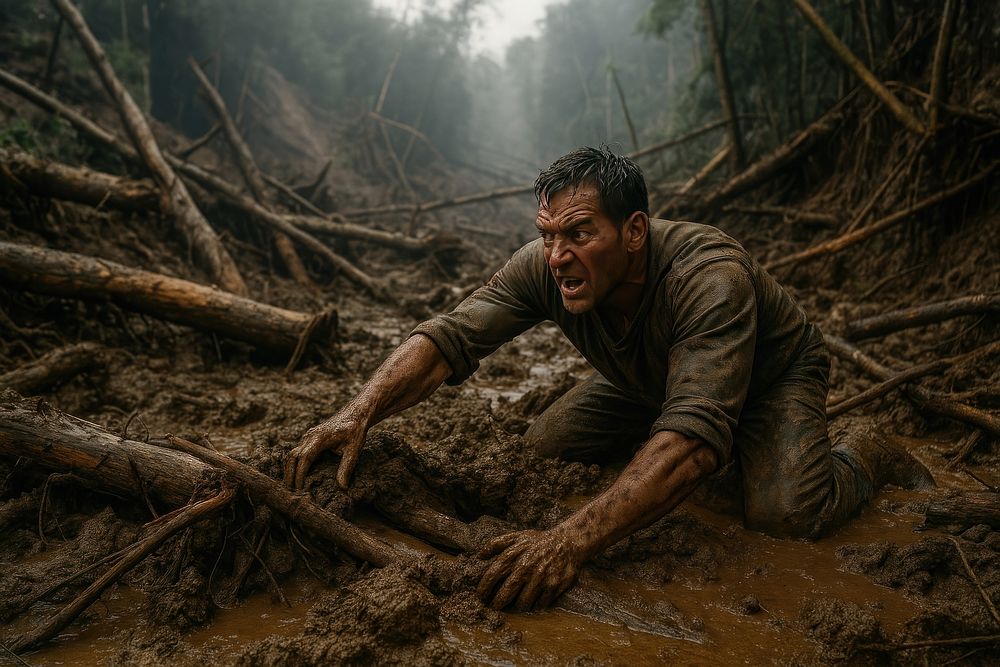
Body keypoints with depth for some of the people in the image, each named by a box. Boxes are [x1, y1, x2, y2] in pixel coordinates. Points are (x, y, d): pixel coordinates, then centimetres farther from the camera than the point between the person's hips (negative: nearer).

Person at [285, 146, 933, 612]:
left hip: (772, 375, -5)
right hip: (650, 380, 5)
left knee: (786, 511, -29)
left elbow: (693, 434, -52)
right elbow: (449, 337, -30)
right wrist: (362, 411, -48)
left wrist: (570, 542, -62)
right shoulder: (544, 268, -27)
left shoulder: (710, 277, -43)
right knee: (544, 445, -5)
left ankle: (869, 460, 8)